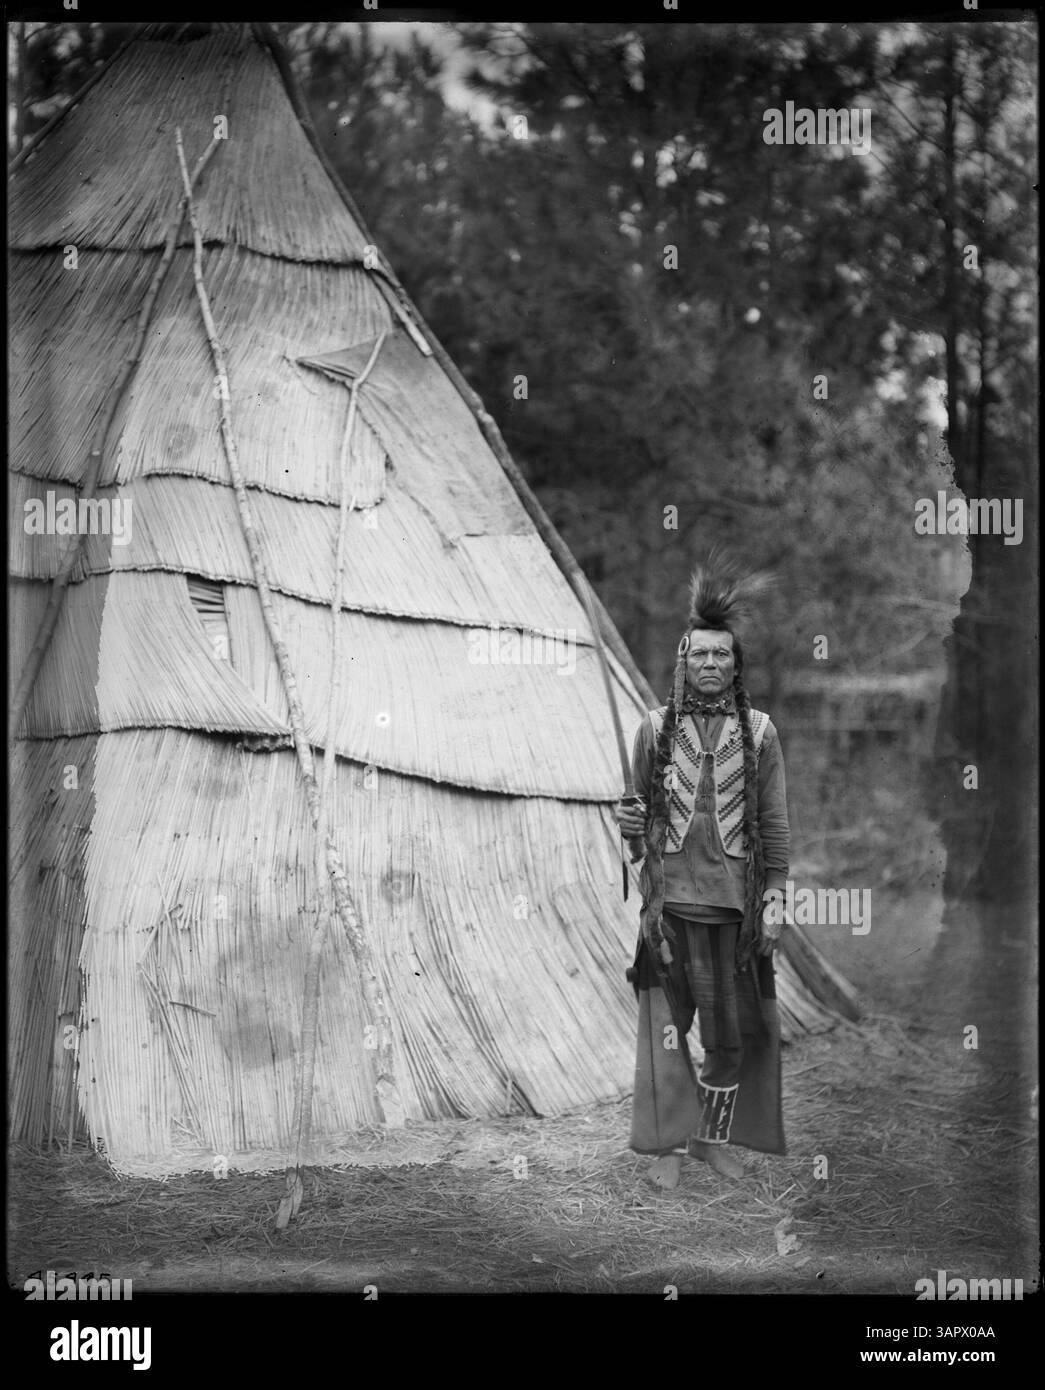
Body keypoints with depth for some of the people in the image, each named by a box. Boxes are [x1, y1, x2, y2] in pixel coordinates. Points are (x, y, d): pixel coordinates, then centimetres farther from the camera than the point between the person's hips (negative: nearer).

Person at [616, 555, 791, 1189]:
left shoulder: (758, 731, 5)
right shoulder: (655, 728, 5)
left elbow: (775, 822, 5)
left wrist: (775, 896, -1)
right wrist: (630, 822, -8)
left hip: (735, 900, 1)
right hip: (669, 898, 0)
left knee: (732, 1028, 7)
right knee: (666, 1023, -1)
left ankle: (716, 1136, 22)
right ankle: (671, 1144, 8)